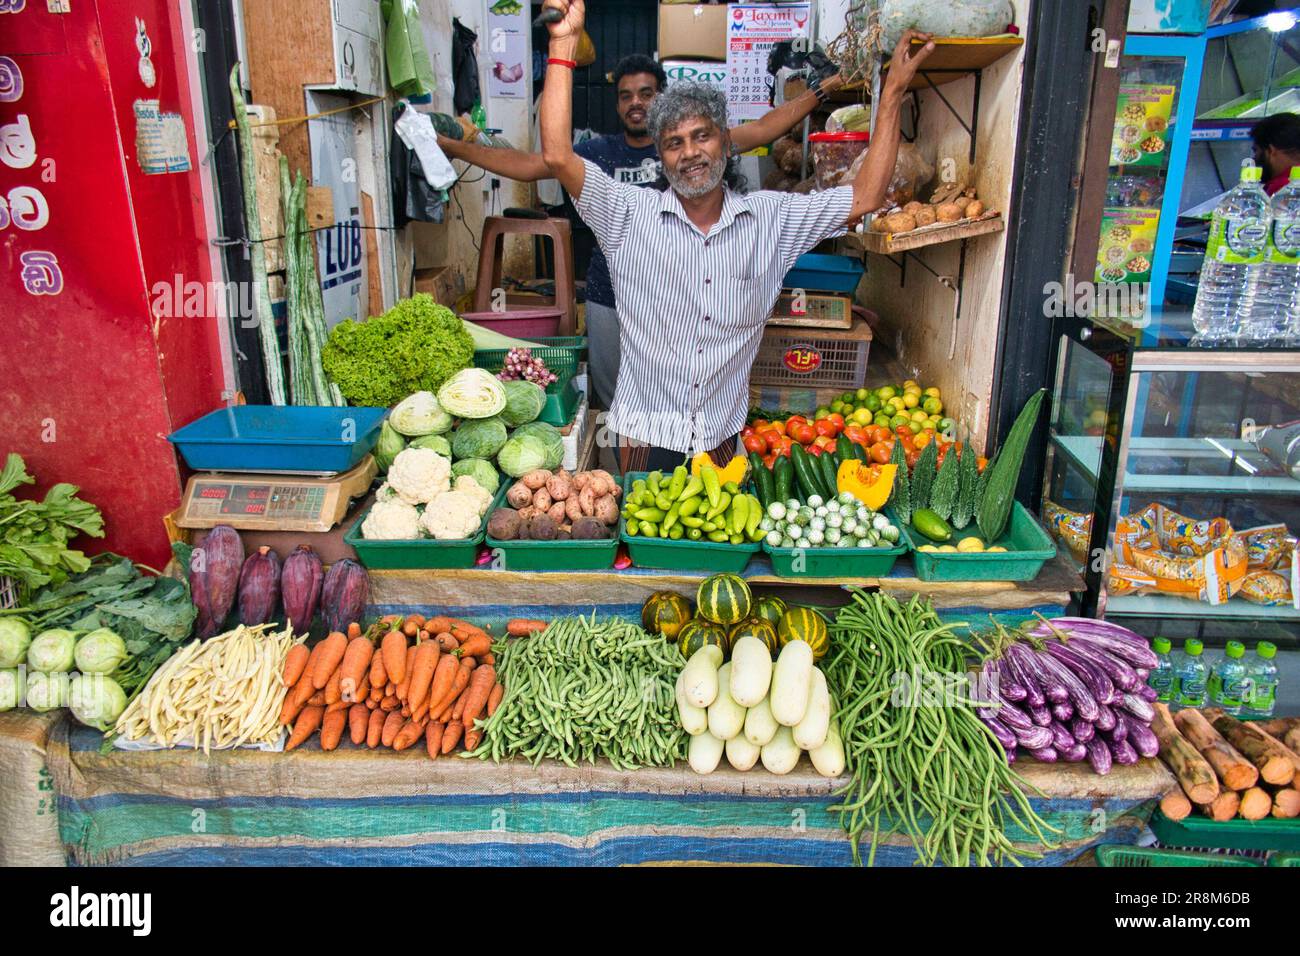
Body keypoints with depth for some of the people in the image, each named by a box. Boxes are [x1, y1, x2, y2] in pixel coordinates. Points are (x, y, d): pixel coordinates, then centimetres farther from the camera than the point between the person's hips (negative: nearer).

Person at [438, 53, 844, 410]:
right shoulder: (598, 152, 5)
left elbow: (762, 129, 0)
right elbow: (527, 165, 5)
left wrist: (820, 90, -6)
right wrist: (451, 147, 1)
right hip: (609, 301, 2)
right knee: (613, 403, 13)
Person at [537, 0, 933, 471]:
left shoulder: (771, 219, 1)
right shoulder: (628, 215, -6)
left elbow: (864, 197, 1)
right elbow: (557, 155, -17)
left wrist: (892, 93, -1)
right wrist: (564, 43, -19)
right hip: (646, 436, -1)